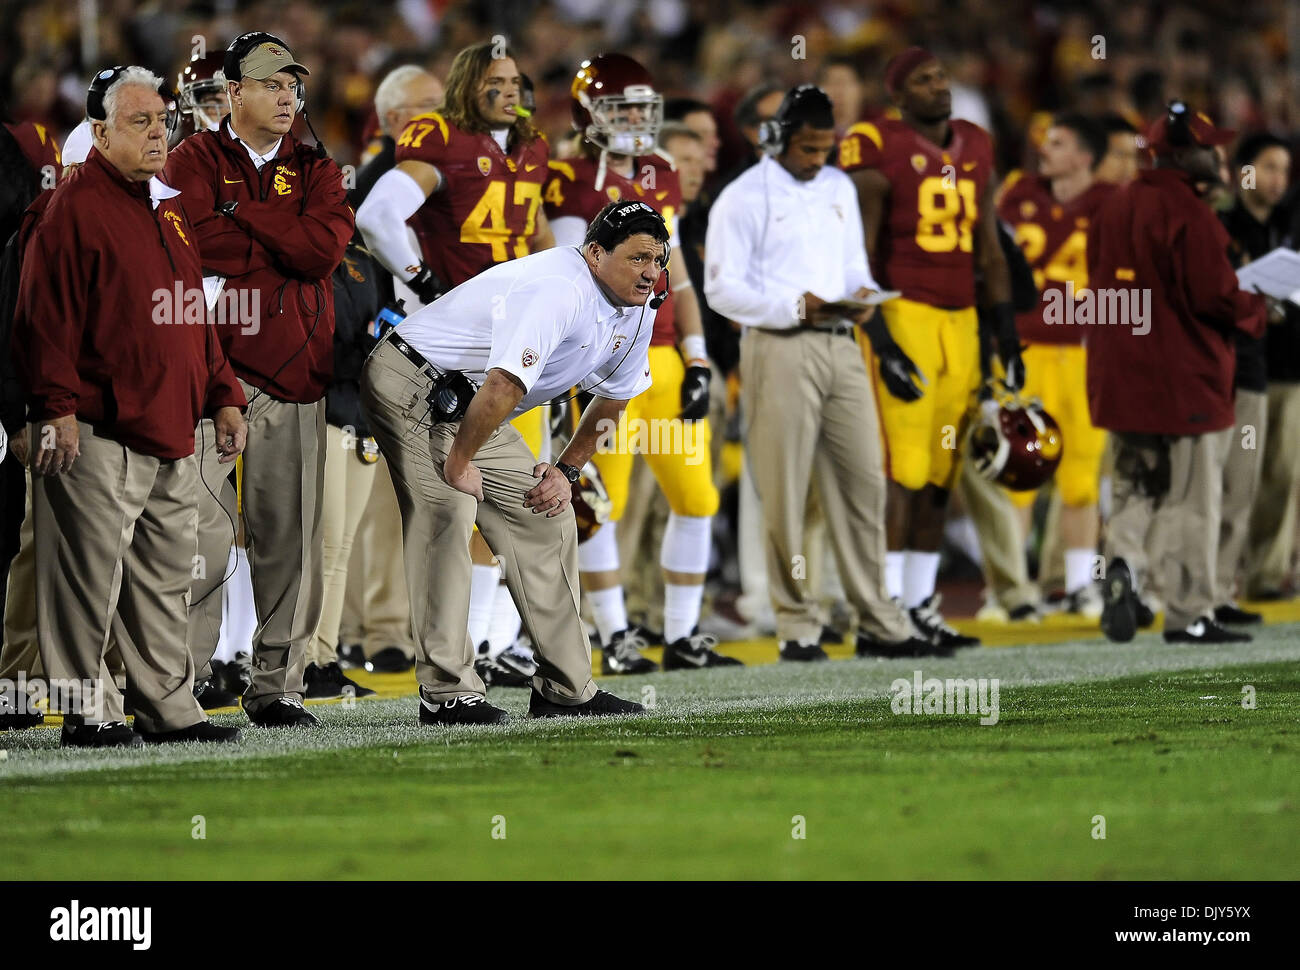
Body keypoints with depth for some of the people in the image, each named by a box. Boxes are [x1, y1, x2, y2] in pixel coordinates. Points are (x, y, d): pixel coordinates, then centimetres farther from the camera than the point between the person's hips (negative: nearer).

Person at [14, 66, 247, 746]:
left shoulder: (167, 210, 19)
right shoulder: (76, 207, -7)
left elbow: (195, 318, 26)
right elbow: (45, 318, -12)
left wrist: (221, 396, 20)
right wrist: (58, 408, -18)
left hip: (171, 434, 8)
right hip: (99, 435, -8)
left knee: (165, 578, 11)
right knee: (90, 576, -5)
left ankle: (170, 708, 17)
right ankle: (88, 710, 0)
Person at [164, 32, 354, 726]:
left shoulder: (315, 170, 16)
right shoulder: (196, 160, 6)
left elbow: (324, 247, -3)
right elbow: (196, 245, -12)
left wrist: (241, 213, -4)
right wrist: (286, 246, -4)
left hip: (296, 369, 4)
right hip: (217, 364, -4)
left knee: (288, 537, 3)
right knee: (208, 533, -12)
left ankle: (277, 687, 11)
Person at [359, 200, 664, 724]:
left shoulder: (636, 312, 1)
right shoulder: (558, 291, -30)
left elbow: (613, 398, 16)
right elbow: (505, 386, -36)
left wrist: (566, 470, 10)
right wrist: (458, 463, -25)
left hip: (474, 409, 10)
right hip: (414, 385, -10)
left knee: (546, 516, 7)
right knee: (446, 514, -24)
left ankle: (565, 687, 13)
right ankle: (447, 693, -27)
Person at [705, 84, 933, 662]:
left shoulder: (838, 189, 17)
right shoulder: (745, 198, -4)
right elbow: (722, 288, -7)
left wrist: (862, 292, 0)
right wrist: (795, 307, -18)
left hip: (840, 346, 6)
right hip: (779, 349, -6)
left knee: (863, 479, 5)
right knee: (784, 492, -4)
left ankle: (879, 623, 10)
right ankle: (796, 626, 1)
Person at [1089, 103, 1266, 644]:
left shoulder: (1114, 209, 8)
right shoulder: (1189, 215, -16)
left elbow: (1098, 285, 15)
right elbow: (1214, 297, -19)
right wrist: (1257, 312, 0)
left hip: (1120, 377, 7)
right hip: (1185, 383, -7)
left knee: (1135, 487, 18)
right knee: (1191, 498, 3)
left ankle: (1123, 563, -9)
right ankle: (1189, 614, 7)